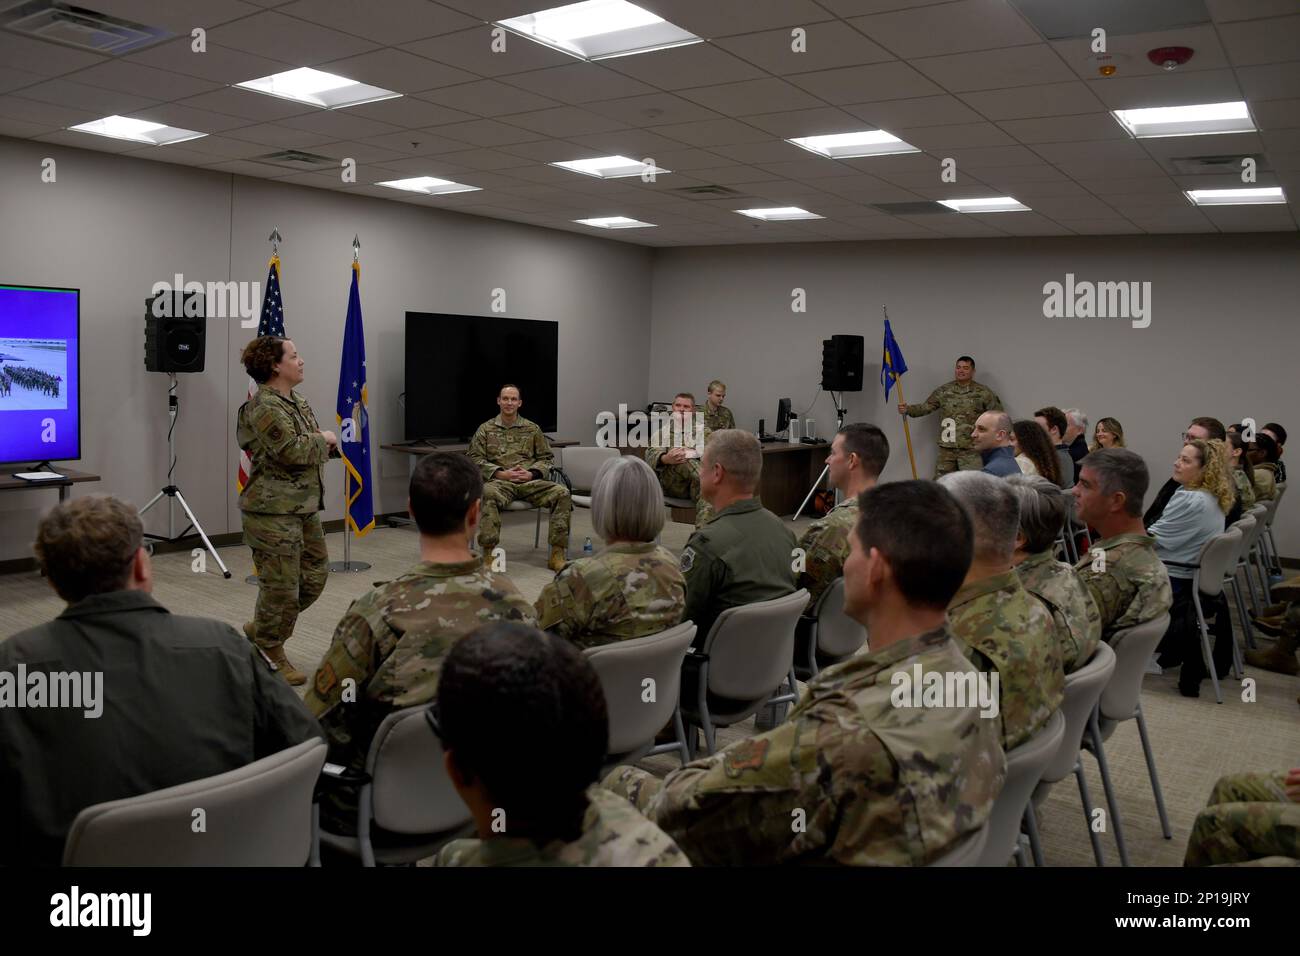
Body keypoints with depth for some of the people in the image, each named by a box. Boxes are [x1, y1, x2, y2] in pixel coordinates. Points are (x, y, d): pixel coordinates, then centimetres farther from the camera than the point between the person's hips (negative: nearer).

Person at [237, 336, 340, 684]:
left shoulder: (297, 401, 14)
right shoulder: (264, 407, -16)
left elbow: (312, 447, 23)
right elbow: (292, 450, -27)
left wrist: (328, 444, 1)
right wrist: (323, 439, -9)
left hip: (304, 508, 10)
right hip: (273, 512, -10)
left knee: (315, 575, 15)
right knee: (281, 586, 0)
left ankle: (259, 628, 33)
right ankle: (272, 655, 19)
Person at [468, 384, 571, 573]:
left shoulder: (532, 429, 17)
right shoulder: (486, 429, 13)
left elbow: (546, 457, 18)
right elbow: (474, 458, 6)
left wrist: (531, 473, -3)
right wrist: (501, 473, -8)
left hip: (530, 481, 2)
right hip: (500, 481, -2)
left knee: (562, 493, -26)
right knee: (489, 493, -40)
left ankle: (557, 555, -24)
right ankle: (488, 553, -36)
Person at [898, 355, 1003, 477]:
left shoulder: (984, 393, -1)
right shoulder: (943, 391, 8)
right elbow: (925, 408, 7)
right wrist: (908, 409, -10)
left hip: (971, 450, -3)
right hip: (946, 449, 3)